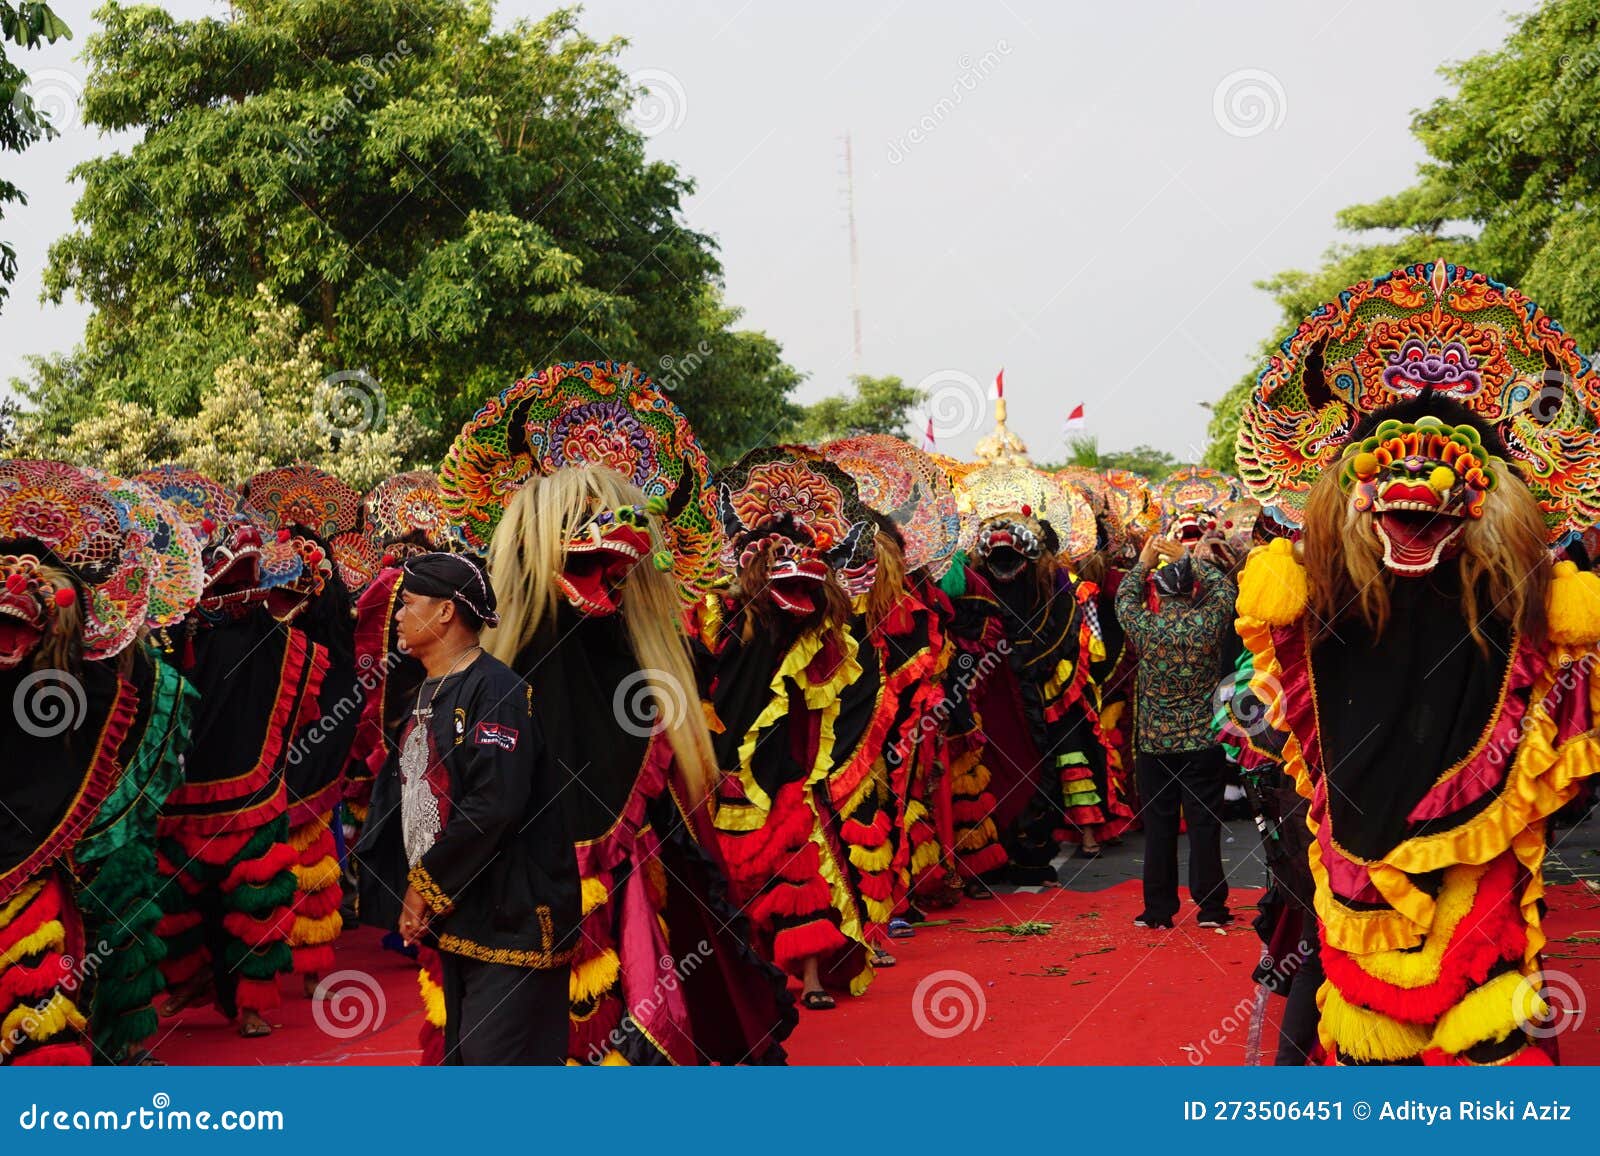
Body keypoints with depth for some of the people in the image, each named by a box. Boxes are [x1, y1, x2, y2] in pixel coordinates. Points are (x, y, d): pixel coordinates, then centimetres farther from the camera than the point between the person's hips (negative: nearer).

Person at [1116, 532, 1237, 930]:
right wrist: (1194, 559, 11)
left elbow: (1124, 598, 11)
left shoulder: (1145, 628, -11)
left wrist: (1143, 562, 18)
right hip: (1204, 741, 0)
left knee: (1158, 826, 7)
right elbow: (1225, 588, 8)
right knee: (1205, 823, 6)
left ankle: (1158, 910, 12)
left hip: (1154, 743, 0)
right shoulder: (1209, 622, -12)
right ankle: (1210, 908, 11)